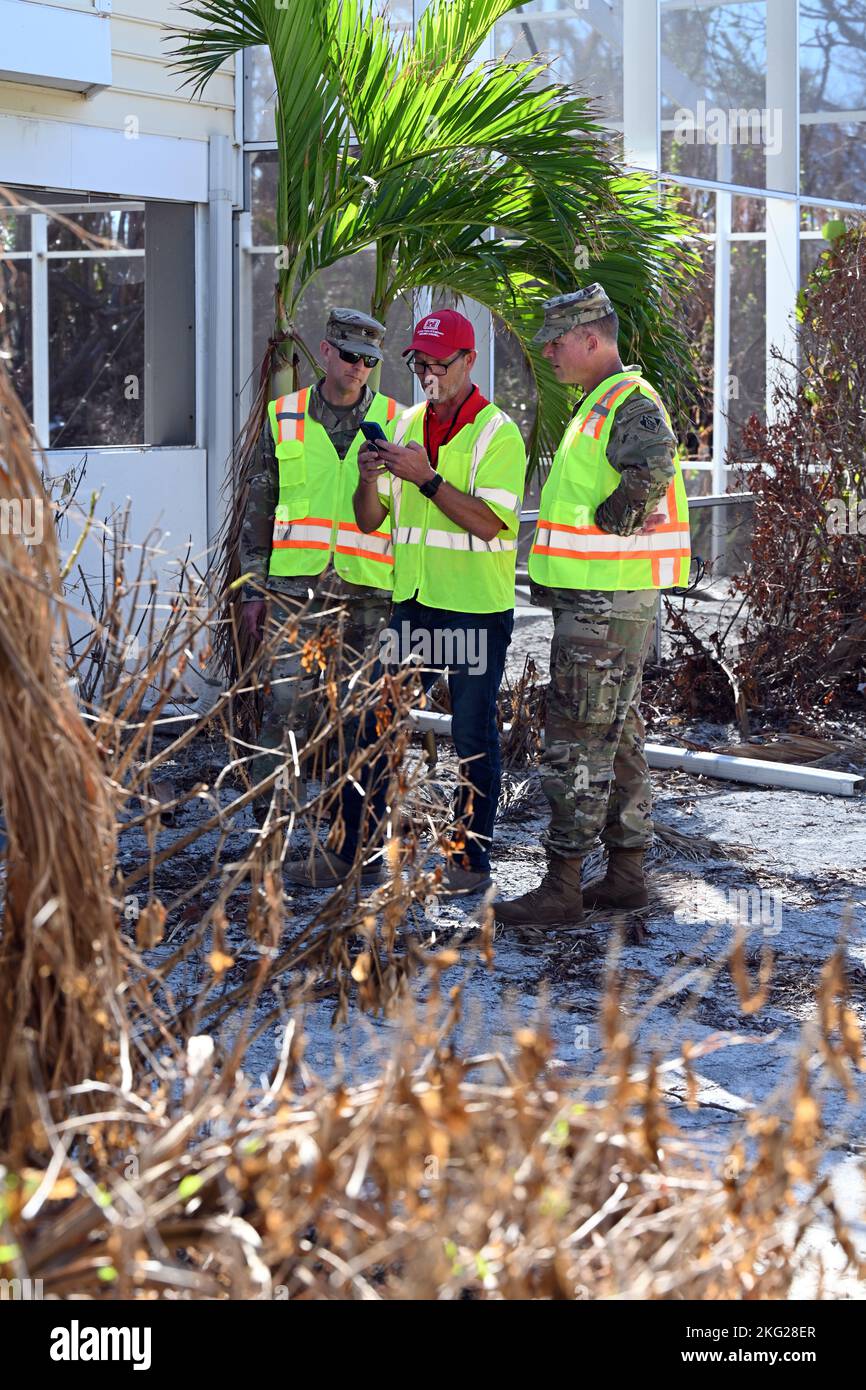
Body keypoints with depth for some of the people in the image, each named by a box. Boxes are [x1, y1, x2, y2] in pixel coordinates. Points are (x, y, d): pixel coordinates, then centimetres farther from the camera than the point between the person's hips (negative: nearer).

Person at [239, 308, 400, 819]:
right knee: (285, 704, -7)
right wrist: (255, 587, 7)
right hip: (298, 585, 0)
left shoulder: (395, 423, 6)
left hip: (369, 589, 0)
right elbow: (259, 508, 12)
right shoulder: (284, 418, 9)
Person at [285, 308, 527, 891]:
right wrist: (369, 481, -10)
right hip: (414, 602, 6)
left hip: (477, 608, -6)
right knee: (378, 725, 7)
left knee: (474, 735, 2)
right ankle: (347, 850, 13)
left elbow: (491, 522, -19)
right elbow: (370, 521, 11)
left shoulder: (497, 432, -7)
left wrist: (427, 478, -23)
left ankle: (473, 859, 11)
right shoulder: (406, 425, 12)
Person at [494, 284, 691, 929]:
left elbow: (652, 469, -35)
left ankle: (561, 889, -6)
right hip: (592, 600, 11)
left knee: (578, 742, -9)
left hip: (608, 603, -11)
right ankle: (627, 872, 22)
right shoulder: (599, 405, 19)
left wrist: (606, 528, -22)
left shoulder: (631, 402, -14)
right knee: (617, 737, 14)